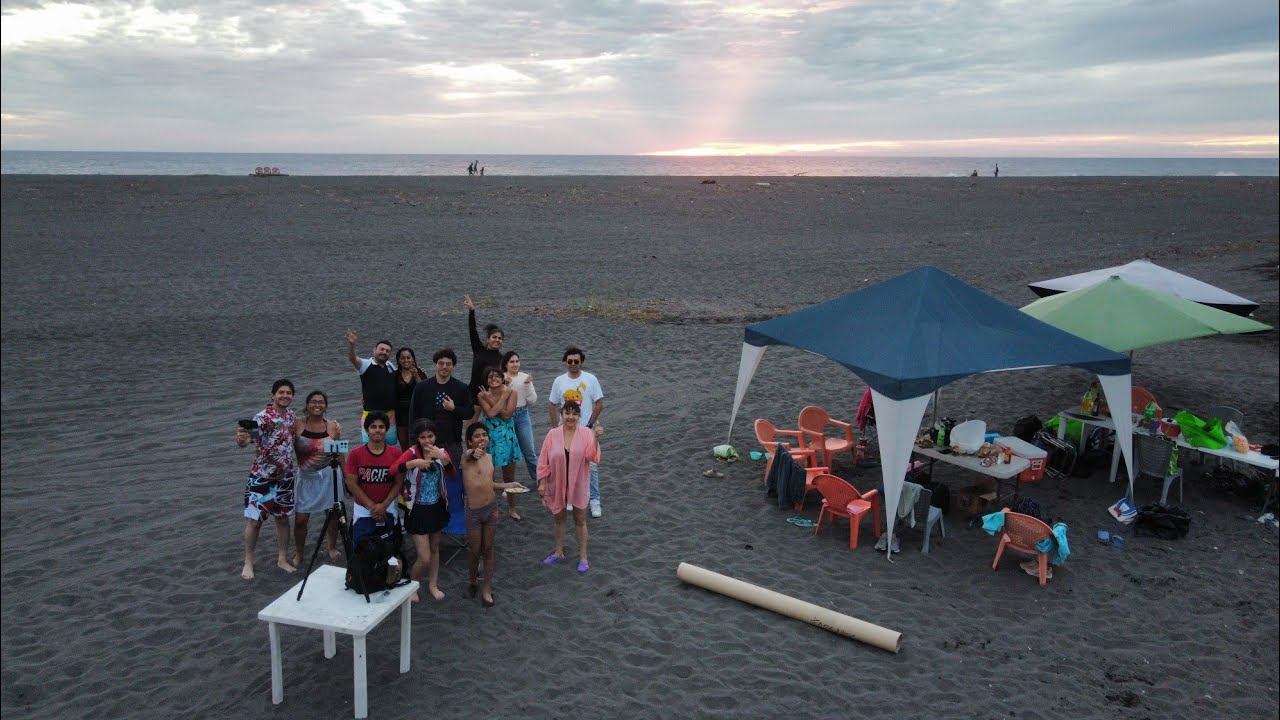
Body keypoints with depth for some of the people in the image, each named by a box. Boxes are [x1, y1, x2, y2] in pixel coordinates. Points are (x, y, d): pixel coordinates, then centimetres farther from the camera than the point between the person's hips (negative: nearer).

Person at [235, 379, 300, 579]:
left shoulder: (291, 415, 3)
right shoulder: (263, 417, -18)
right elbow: (247, 437, -32)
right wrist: (241, 439, -53)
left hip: (286, 476, 6)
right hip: (262, 477, -6)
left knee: (283, 518, 13)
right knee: (255, 520, 1)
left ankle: (282, 559, 25)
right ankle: (248, 562, 16)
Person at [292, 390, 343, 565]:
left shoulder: (332, 426, -4)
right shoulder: (298, 425, -6)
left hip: (328, 476, 0)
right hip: (306, 477, 0)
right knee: (300, 519, 1)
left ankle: (332, 548, 34)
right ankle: (298, 554, 23)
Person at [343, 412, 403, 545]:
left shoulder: (395, 454, -4)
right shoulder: (355, 454, -7)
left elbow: (398, 483, -2)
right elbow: (351, 484, -8)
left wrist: (383, 505, -13)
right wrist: (372, 506, -12)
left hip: (388, 511, 1)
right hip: (363, 511, -1)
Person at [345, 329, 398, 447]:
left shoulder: (391, 366, 10)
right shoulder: (366, 365, -7)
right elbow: (352, 359, -26)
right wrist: (351, 345, -46)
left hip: (390, 413, 5)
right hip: (371, 413, -5)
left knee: (390, 444, 15)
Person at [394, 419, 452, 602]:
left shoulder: (440, 452, -6)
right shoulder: (412, 452, -16)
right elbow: (394, 469, -31)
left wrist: (443, 458, -42)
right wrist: (413, 463, -46)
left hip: (437, 507, 4)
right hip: (418, 510, -4)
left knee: (435, 548, 21)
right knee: (424, 557, -3)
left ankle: (433, 584, 41)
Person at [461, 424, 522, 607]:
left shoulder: (489, 457, 6)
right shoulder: (467, 458, -11)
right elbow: (468, 454, -35)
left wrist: (509, 485, 13)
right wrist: (474, 453, -55)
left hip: (492, 507, 5)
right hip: (473, 511, -5)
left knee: (488, 549, 13)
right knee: (475, 551, 11)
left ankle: (487, 588, 25)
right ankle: (472, 581, 38)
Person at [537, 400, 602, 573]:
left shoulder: (586, 433, -11)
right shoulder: (553, 434, -9)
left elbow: (593, 457, -21)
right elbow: (544, 461, -4)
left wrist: (596, 438, -33)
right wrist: (542, 483, -6)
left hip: (578, 484, -1)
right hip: (557, 484, 2)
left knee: (580, 519, 11)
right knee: (559, 518, 18)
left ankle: (583, 556, 24)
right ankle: (559, 552, 36)